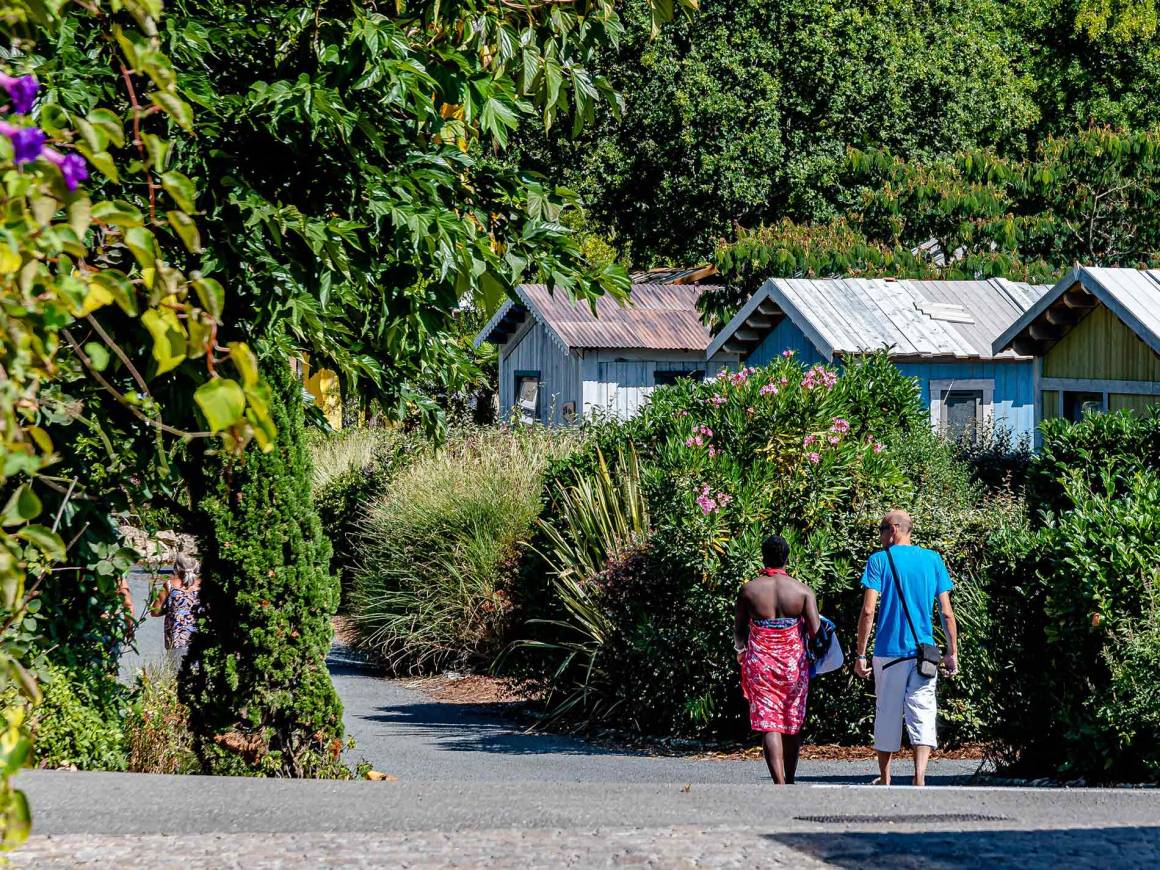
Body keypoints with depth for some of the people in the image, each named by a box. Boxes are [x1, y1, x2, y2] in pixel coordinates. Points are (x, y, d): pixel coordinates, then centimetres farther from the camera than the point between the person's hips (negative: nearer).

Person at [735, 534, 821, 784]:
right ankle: (789, 780, 26)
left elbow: (739, 631, 6)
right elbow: (816, 630, -11)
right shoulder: (802, 590, -5)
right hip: (794, 664, 1)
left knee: (769, 725, -3)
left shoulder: (749, 590, -3)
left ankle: (780, 784, -15)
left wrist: (740, 649, 26)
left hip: (760, 664, -1)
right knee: (793, 723, 15)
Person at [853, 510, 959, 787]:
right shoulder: (933, 560, 6)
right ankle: (920, 777, -21)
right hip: (923, 651, 1)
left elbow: (868, 611, -9)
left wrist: (860, 655, -5)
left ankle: (885, 782, 20)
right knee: (922, 716, -3)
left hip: (889, 652, -1)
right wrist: (952, 653, 12)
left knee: (888, 715, 10)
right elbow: (947, 612, 5)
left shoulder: (880, 560, -3)